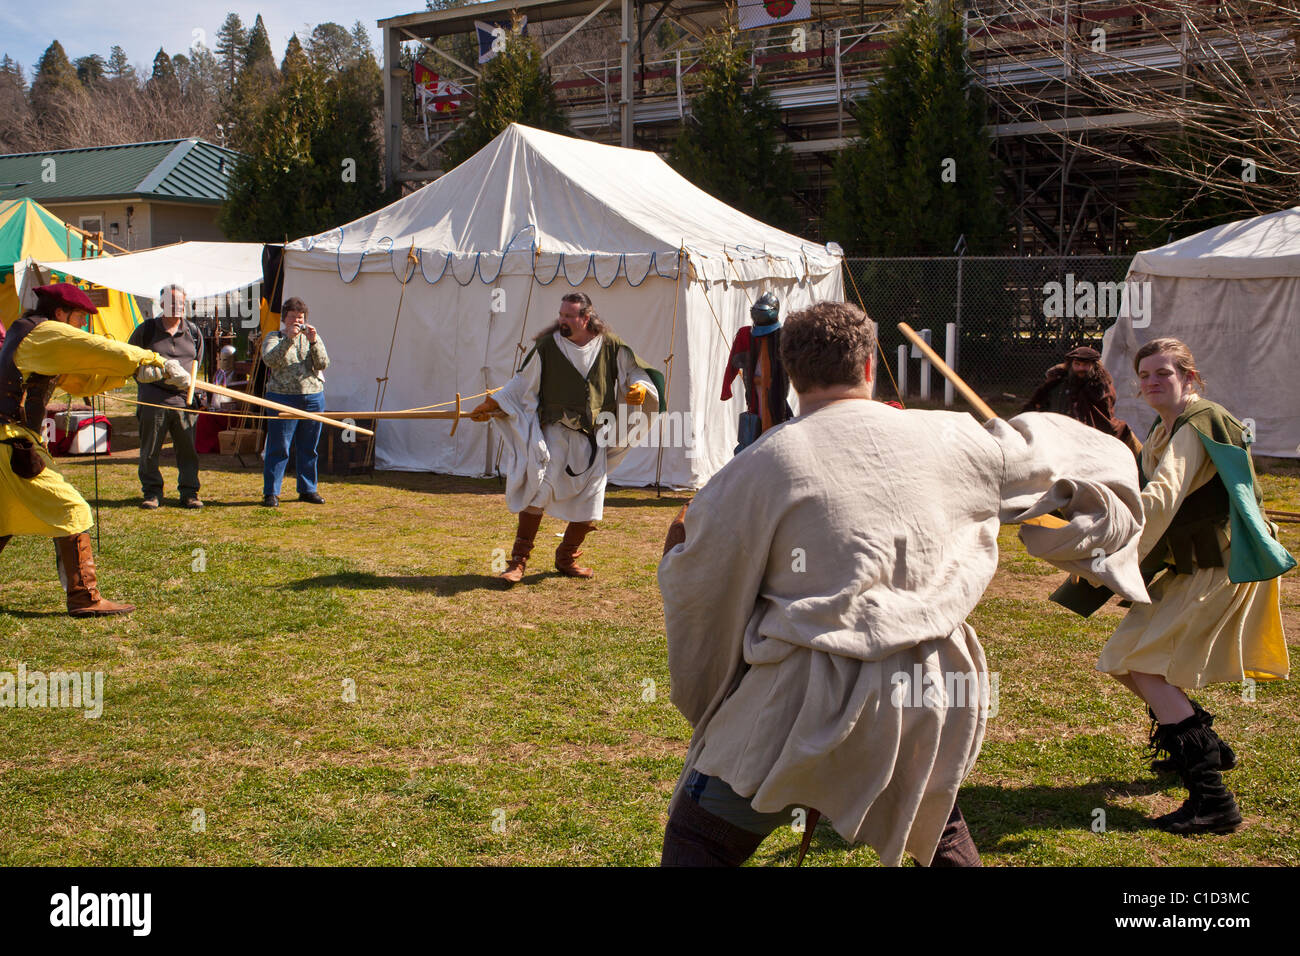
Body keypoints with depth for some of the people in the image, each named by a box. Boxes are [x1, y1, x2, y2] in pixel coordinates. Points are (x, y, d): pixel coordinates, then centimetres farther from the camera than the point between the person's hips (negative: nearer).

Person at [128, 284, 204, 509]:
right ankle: (152, 492, 12)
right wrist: (146, 382, 8)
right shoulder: (146, 330, 3)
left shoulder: (193, 332, 10)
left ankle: (189, 492, 10)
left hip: (184, 399, 2)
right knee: (150, 450, 3)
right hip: (154, 398, -2)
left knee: (188, 448, 2)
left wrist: (190, 381, 10)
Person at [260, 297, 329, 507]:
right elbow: (269, 359, -14)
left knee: (308, 448, 8)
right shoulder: (274, 337, 6)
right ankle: (271, 493, -2)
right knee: (278, 448, -6)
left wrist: (314, 342, -16)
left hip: (313, 397, 3)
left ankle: (307, 489, 18)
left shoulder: (312, 336, 13)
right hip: (283, 398, -3)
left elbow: (323, 364, -1)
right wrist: (288, 339, -22)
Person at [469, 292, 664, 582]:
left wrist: (640, 387, -12)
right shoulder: (548, 345, -3)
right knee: (538, 488, -17)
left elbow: (636, 371, 10)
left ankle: (566, 558, 27)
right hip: (554, 432, -2)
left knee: (589, 502, 5)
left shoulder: (611, 347, -1)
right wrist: (492, 404, 2)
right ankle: (519, 559, -8)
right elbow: (522, 382, 7)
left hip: (593, 438, 2)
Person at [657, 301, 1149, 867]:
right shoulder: (948, 439, 3)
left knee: (698, 837, 8)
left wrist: (680, 549, 24)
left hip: (809, 695, -4)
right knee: (933, 822, 32)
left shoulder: (763, 465, -8)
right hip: (936, 697, 4)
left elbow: (702, 587, 1)